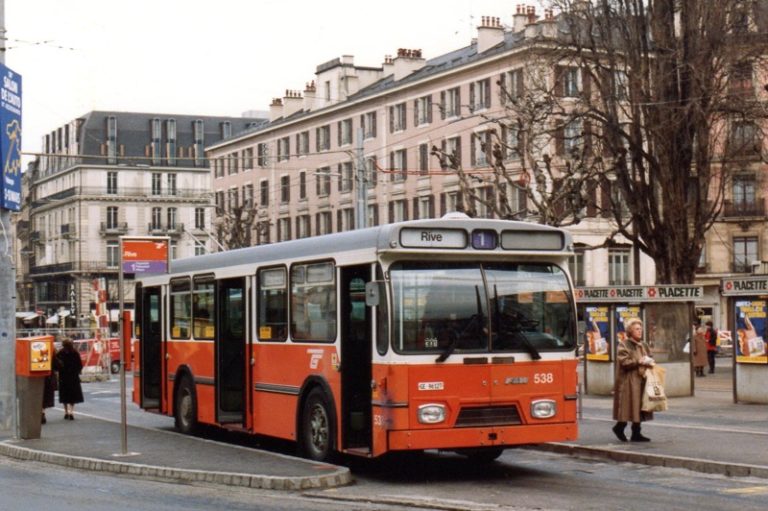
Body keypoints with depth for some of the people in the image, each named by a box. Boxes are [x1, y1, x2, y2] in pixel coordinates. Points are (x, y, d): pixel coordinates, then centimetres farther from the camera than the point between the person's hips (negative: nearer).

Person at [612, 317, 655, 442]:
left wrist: (649, 362, 1)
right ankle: (619, 427, 9)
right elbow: (624, 362, -15)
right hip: (629, 381, -7)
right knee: (629, 406, -7)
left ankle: (636, 433, 11)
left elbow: (649, 358, 24)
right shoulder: (623, 345, -6)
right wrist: (639, 362, -19)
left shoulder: (643, 346, 16)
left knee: (639, 407, 5)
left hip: (641, 380, 7)